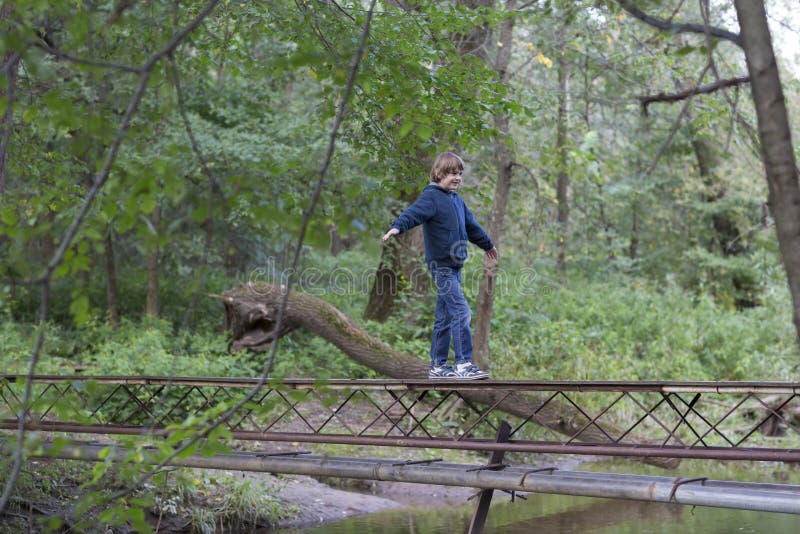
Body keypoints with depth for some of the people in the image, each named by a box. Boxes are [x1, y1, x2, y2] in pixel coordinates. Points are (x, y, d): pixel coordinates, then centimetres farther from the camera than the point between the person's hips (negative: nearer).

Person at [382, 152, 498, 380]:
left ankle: (437, 366, 18)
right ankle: (464, 364, -10)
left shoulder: (456, 200, 17)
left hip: (454, 266, 9)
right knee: (461, 312, -13)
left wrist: (488, 244, 46)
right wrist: (397, 227, -47)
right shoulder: (431, 197, -9)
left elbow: (471, 225, 33)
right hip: (441, 265, -9)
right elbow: (414, 212, -27)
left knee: (444, 318, 12)